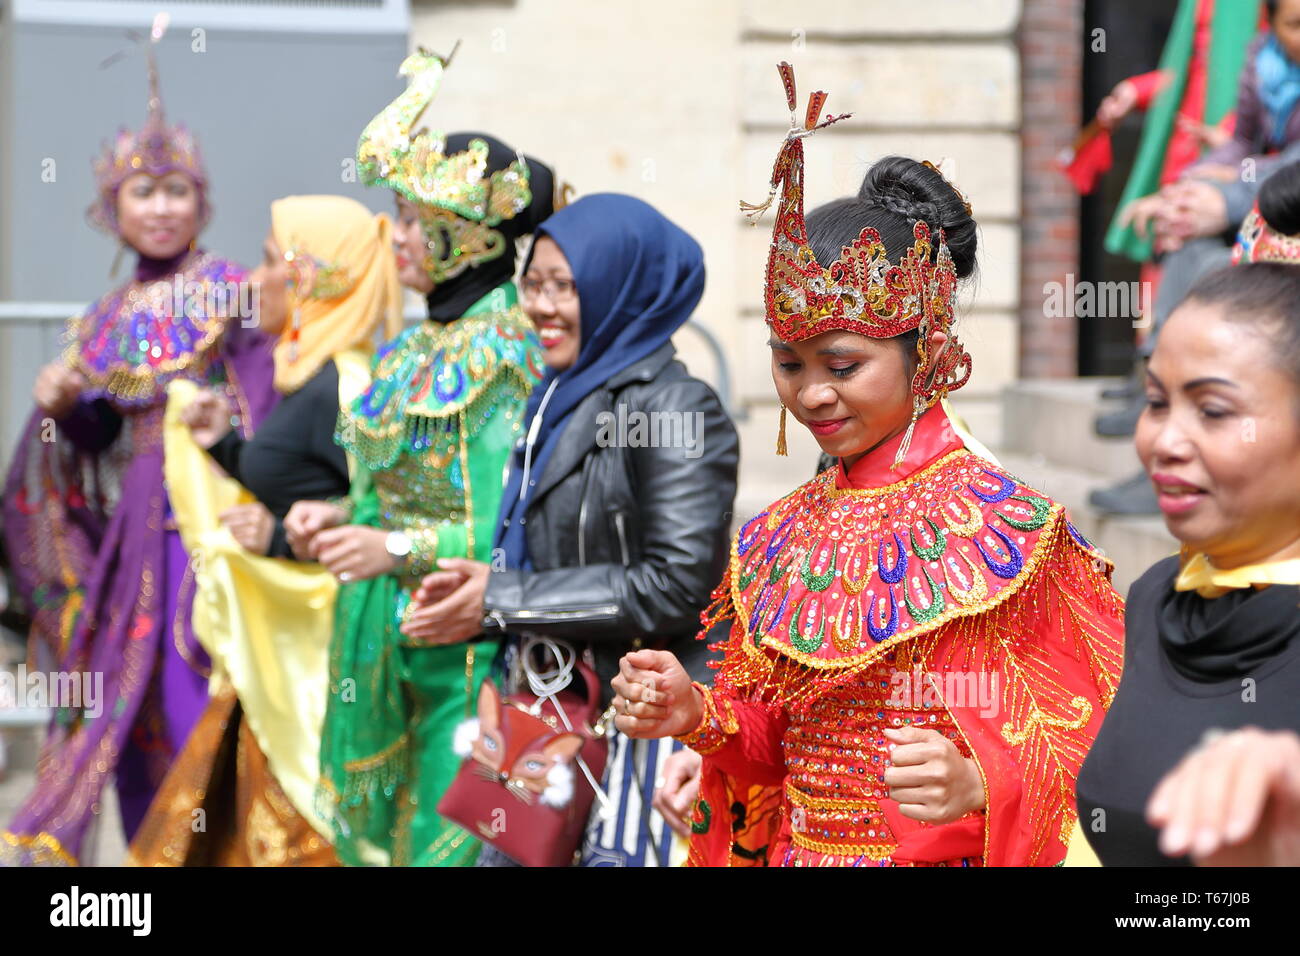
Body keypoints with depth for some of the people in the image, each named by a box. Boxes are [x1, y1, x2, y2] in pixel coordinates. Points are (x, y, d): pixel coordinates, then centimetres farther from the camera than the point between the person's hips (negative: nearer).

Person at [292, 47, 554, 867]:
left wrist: (401, 550, -22)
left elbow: (514, 525, -18)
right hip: (386, 636, 8)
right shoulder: (418, 351, 12)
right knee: (377, 828, 13)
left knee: (444, 835, -4)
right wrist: (338, 517, 2)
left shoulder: (504, 355, -13)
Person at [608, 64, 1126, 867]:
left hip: (942, 854, -5)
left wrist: (978, 785, -31)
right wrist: (697, 713, -10)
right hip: (795, 849, 5)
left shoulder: (1006, 532, -16)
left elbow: (1078, 741, -14)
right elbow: (774, 734, 9)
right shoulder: (781, 538, 1)